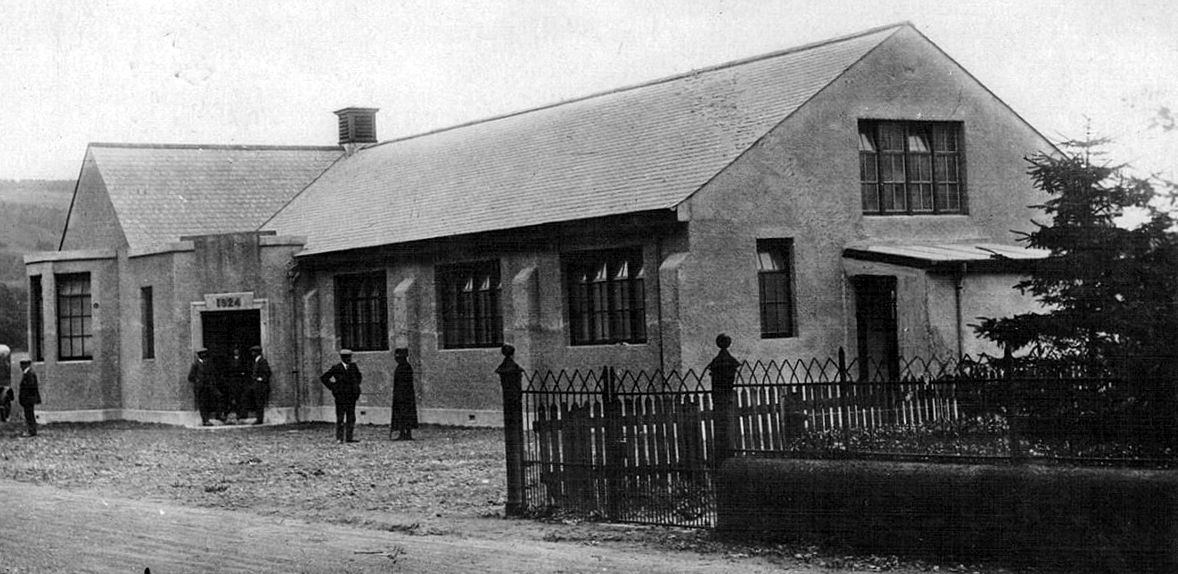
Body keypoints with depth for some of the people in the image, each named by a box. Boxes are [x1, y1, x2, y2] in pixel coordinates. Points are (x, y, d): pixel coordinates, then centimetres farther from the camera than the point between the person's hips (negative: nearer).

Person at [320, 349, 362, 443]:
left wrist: (356, 385, 15)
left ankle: (349, 437, 9)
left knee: (351, 418, 5)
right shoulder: (336, 368, -7)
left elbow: (359, 376, 28)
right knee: (340, 418, -2)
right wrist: (332, 387, -7)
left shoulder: (353, 366, 7)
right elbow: (323, 378, -3)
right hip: (341, 396, -5)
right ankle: (339, 438, 1)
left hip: (352, 396, 5)